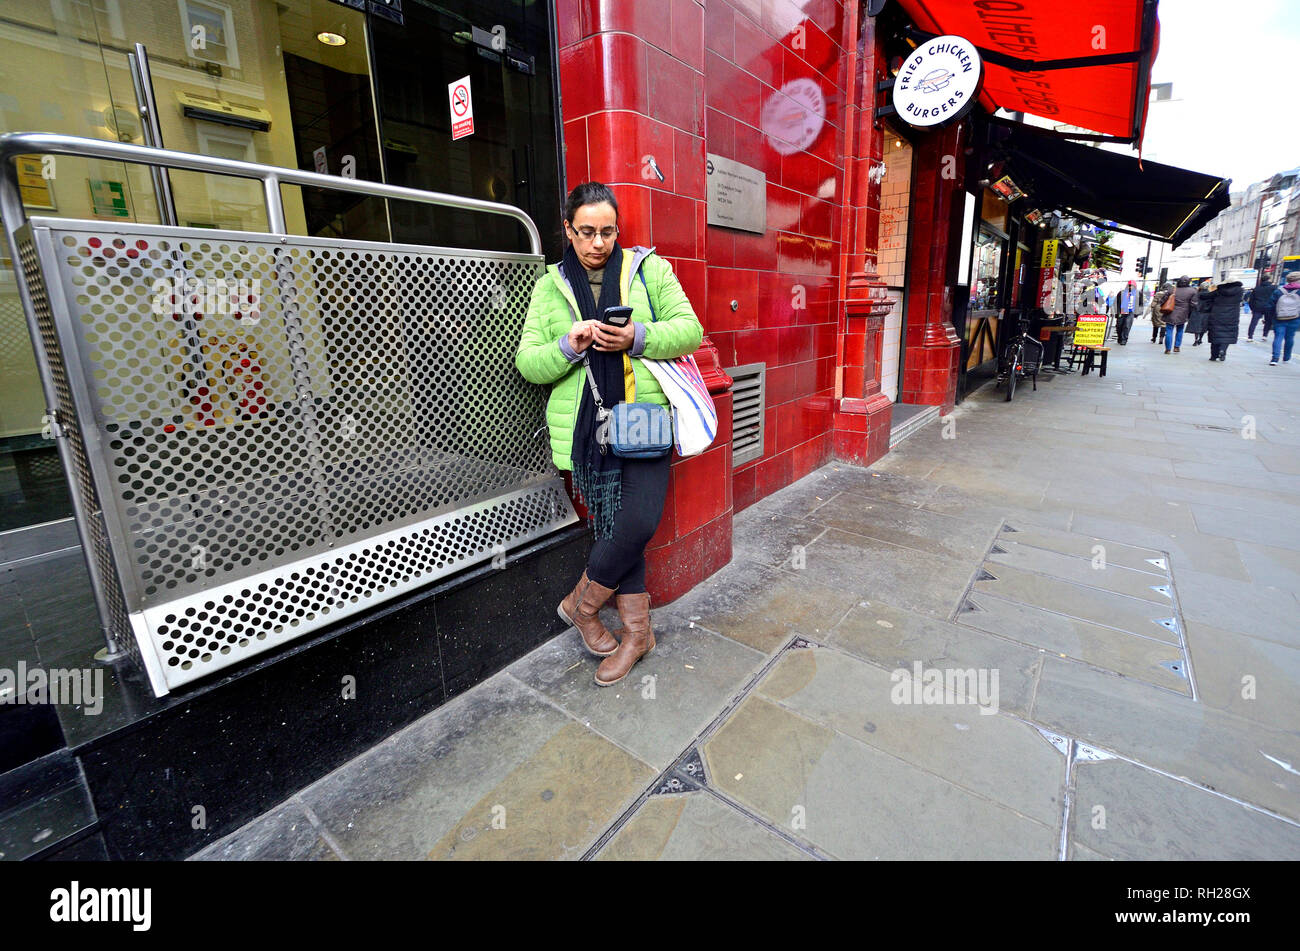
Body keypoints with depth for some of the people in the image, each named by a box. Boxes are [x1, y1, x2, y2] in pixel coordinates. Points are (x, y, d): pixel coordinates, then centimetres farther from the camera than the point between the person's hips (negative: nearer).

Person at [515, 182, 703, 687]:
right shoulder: (549, 287, 13)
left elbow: (689, 329, 2)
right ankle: (636, 630, 21)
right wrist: (568, 346, -14)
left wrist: (638, 337, -16)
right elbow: (528, 362, 7)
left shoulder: (650, 269, 11)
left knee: (639, 522, -12)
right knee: (614, 528, 3)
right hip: (587, 430, 1)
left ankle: (581, 603, 15)